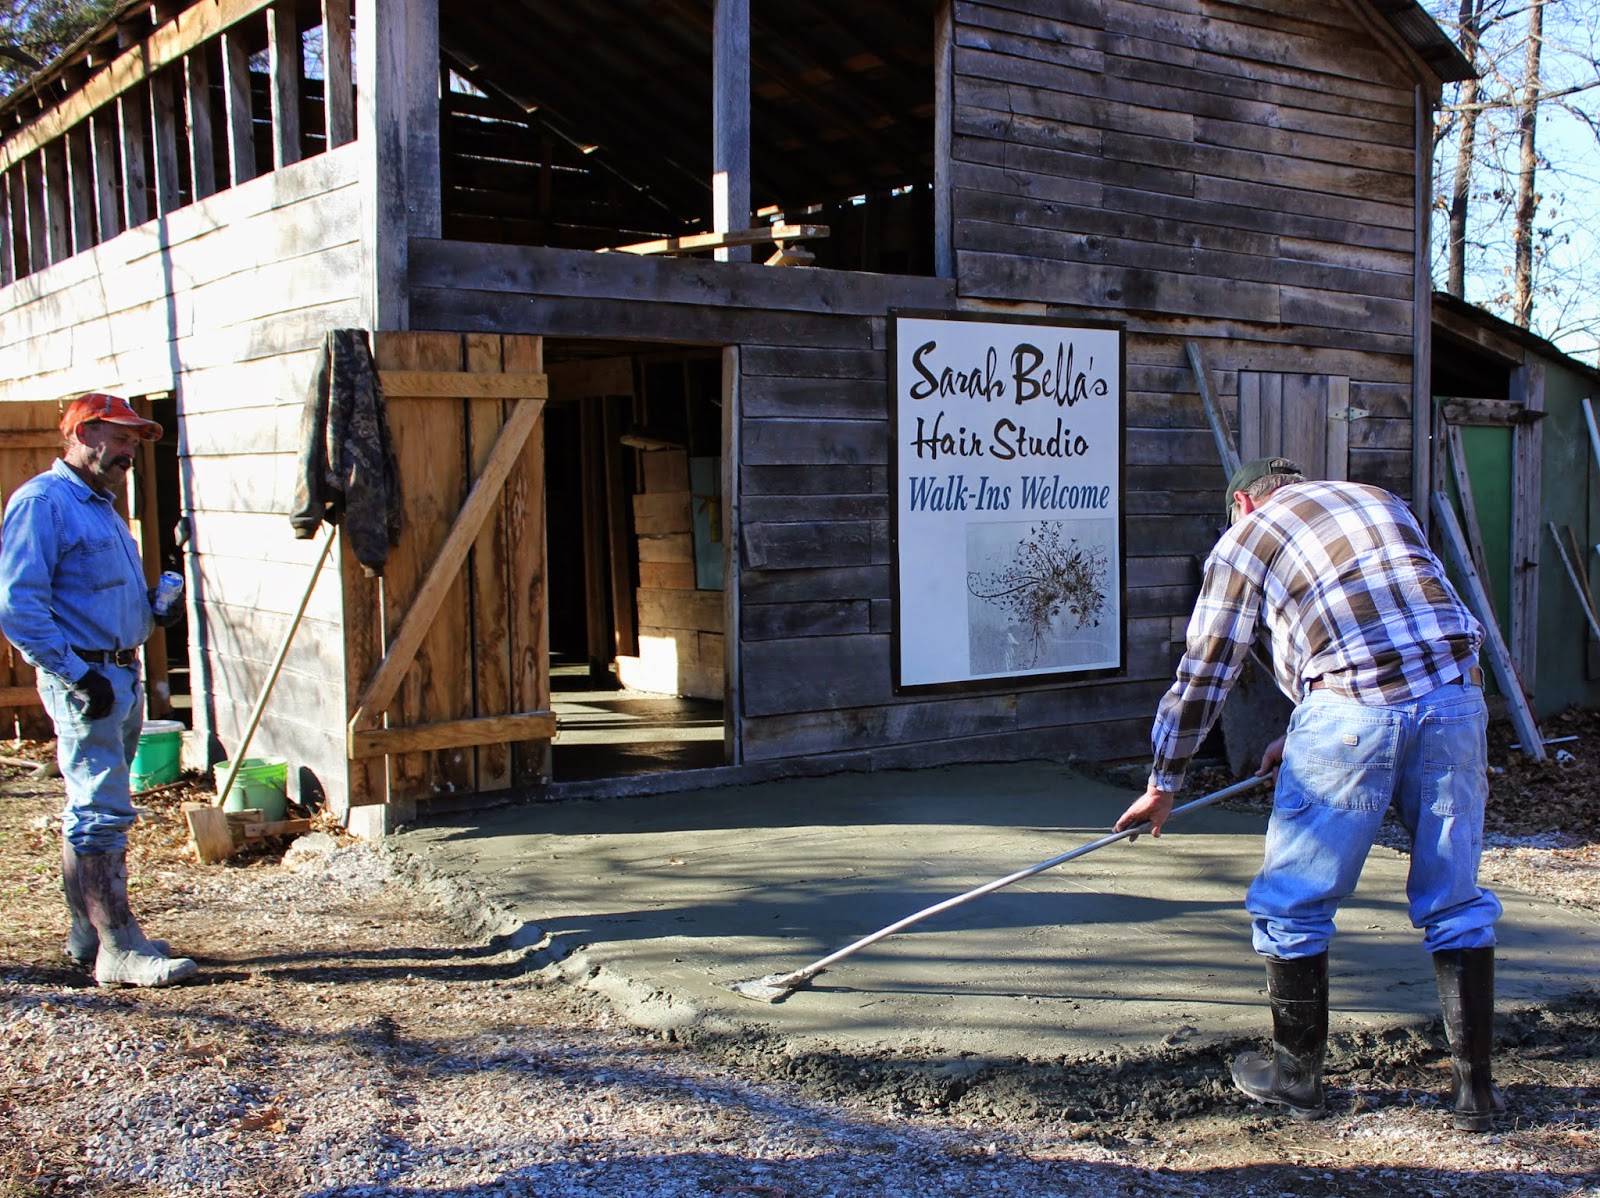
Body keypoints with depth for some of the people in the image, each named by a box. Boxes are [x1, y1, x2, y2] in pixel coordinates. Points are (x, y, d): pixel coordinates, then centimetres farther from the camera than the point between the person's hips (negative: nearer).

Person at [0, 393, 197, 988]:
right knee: (101, 812, -8)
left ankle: (89, 933, 24)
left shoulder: (101, 507, 19)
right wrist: (78, 674, -20)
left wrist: (153, 604, 8)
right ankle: (121, 948, -5)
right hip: (85, 678, -10)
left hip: (123, 675, 10)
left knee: (95, 810, 15)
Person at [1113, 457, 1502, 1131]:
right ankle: (1475, 1088, 21)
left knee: (1293, 906, 10)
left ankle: (1297, 1076, 21)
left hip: (1354, 713, -5)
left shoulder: (1245, 536, 13)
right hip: (1455, 696, 5)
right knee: (1456, 904, 15)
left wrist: (1163, 785, 23)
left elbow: (1205, 673, 13)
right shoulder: (1381, 502, 28)